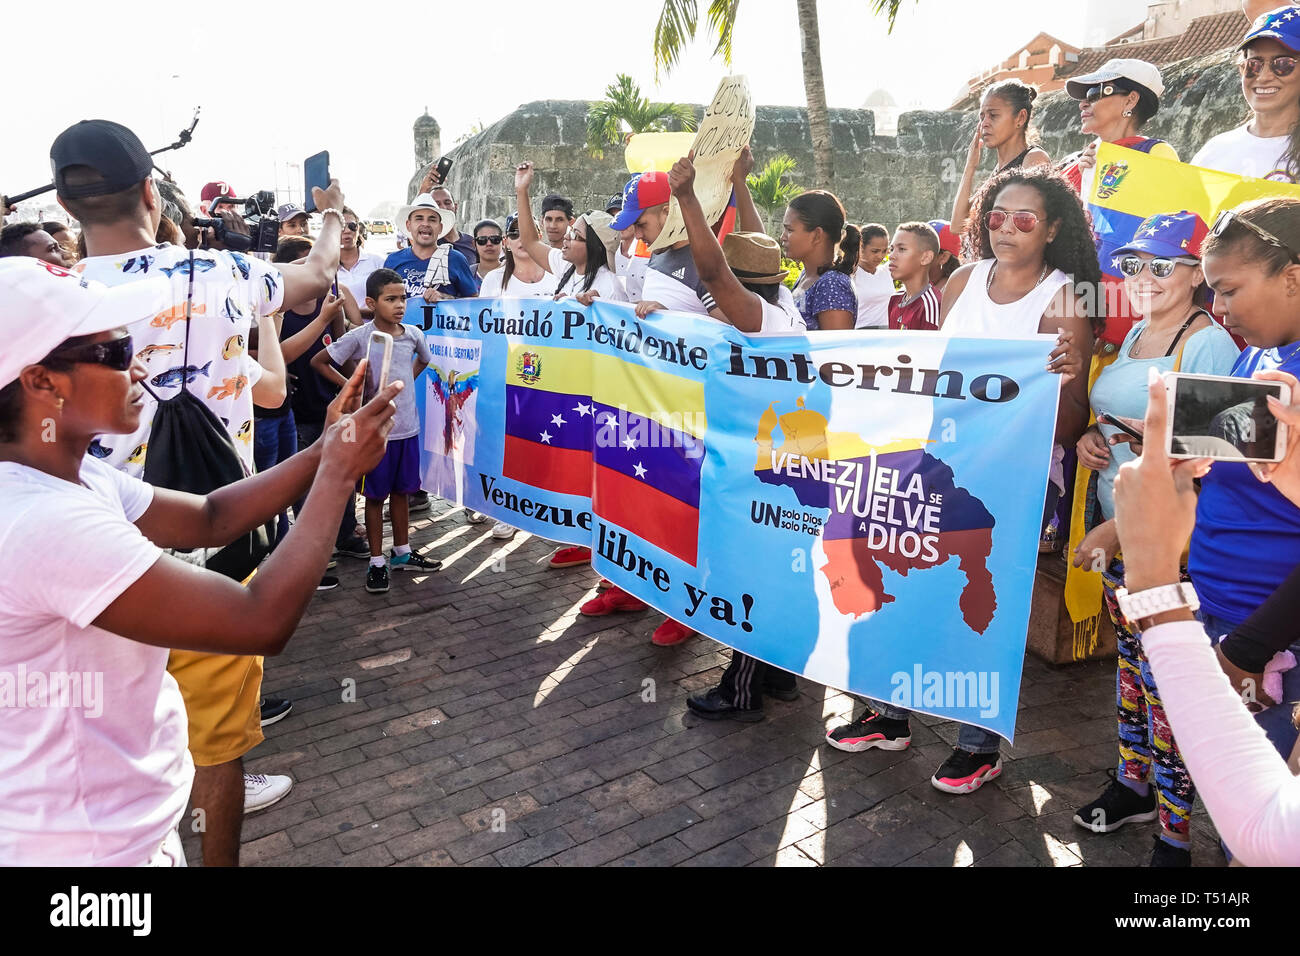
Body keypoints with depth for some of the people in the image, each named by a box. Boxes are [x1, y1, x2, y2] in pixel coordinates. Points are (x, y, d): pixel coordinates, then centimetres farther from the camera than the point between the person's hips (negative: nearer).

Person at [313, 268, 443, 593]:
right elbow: (318, 362, -3)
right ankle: (377, 563, 17)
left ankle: (402, 553, 31)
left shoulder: (413, 335, 2)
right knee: (376, 497, 6)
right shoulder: (359, 337, -11)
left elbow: (424, 359, 25)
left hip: (407, 428, 4)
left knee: (401, 493, 16)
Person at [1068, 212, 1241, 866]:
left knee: (1164, 683, -1)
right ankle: (1133, 782, 36)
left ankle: (1174, 836, 14)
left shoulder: (1208, 346, -15)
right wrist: (1090, 437, 1)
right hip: (1115, 529, 8)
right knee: (1130, 659, 18)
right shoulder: (1135, 334, 10)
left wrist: (1117, 528, -19)